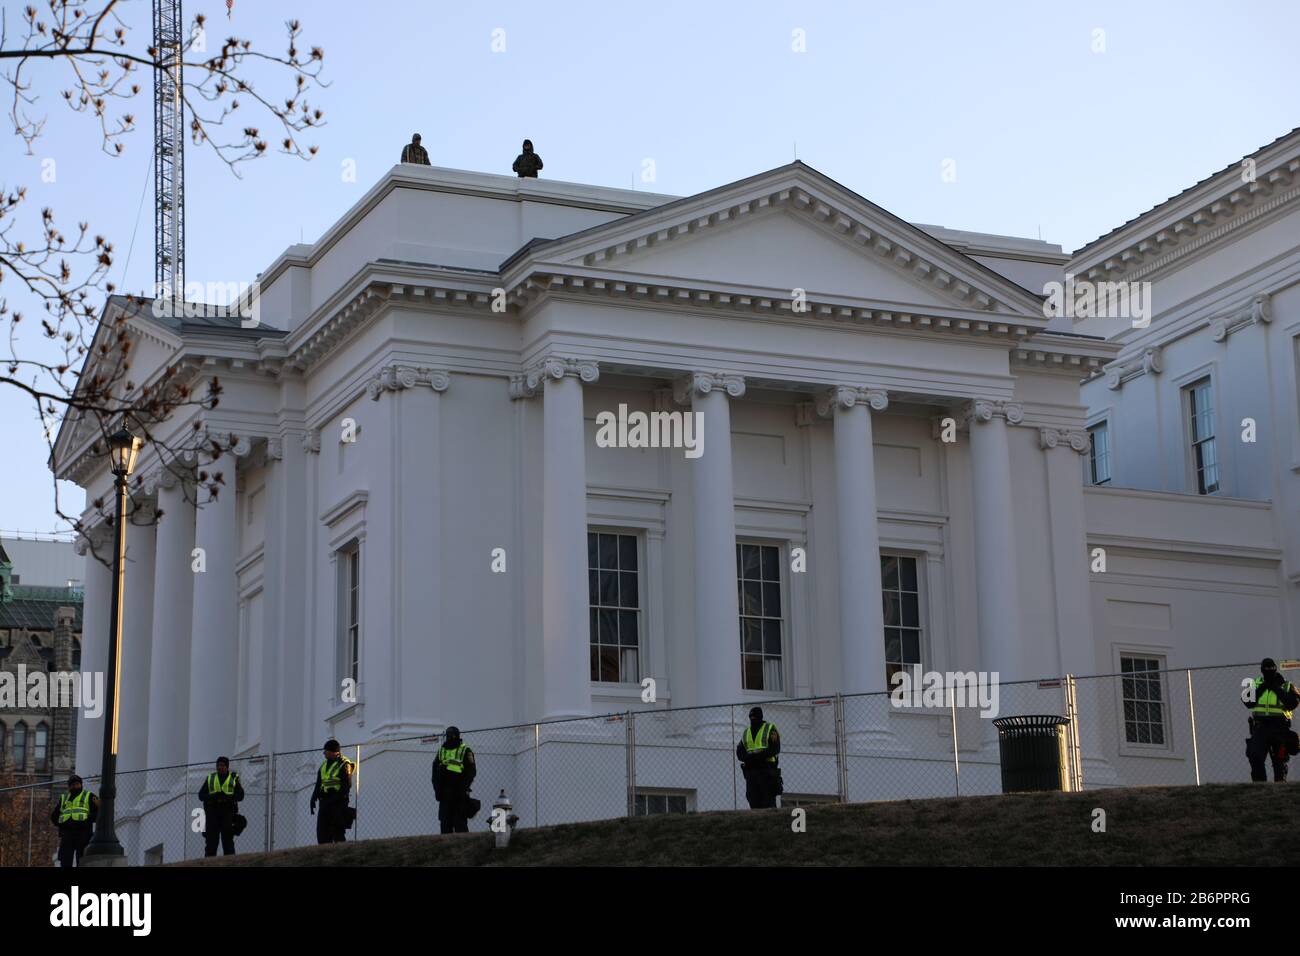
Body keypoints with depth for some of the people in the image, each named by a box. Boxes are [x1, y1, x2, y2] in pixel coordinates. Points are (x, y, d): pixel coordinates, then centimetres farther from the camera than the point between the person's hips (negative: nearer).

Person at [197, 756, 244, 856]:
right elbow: (201, 795, 9)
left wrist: (227, 797, -17)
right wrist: (213, 797, -12)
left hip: (228, 813, -2)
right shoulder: (210, 778, 15)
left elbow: (240, 795, 1)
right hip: (212, 813, 2)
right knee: (211, 839, -1)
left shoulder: (234, 778, 10)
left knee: (228, 838, -3)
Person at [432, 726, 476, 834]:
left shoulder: (465, 751, 1)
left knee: (460, 821, -6)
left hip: (459, 792, -5)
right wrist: (437, 788, 7)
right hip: (444, 792, 5)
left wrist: (463, 787, -14)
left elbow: (471, 771, -5)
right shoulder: (441, 750, 17)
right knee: (444, 820, 4)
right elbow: (435, 771, 18)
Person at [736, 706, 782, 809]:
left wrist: (758, 755, -20)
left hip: (766, 769, -5)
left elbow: (775, 748, -10)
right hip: (751, 770, 5)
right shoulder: (746, 732, 19)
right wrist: (748, 757, -10)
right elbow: (739, 752, 13)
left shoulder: (770, 729, 3)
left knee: (768, 801, -9)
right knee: (753, 803, 2)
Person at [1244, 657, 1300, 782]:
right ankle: (1259, 782, -7)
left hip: (1279, 726, -1)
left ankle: (1280, 783, 12)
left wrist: (1278, 690, -13)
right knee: (1255, 756, -12)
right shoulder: (1256, 684, 10)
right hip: (1260, 725, 1)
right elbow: (1248, 702, -1)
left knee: (1279, 759, 3)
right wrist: (1260, 690, -9)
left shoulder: (1286, 686, 5)